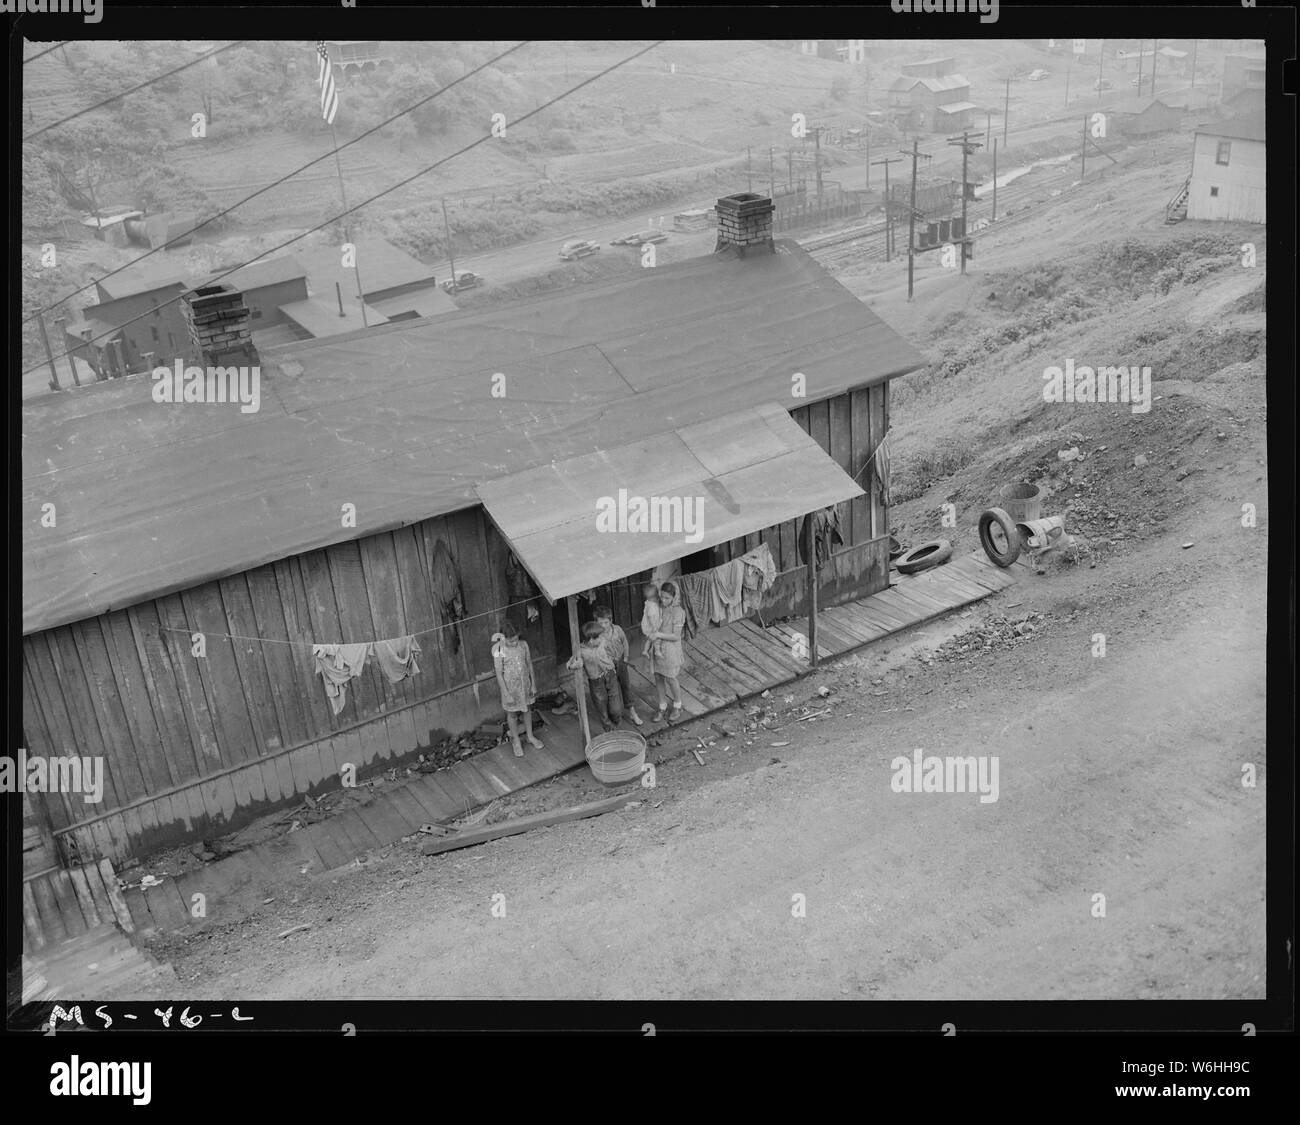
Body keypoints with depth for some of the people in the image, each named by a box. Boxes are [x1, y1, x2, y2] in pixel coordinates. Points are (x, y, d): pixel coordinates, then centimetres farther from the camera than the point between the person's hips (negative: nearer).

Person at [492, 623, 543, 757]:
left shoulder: (523, 645, -10)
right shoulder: (499, 652, -22)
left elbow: (529, 664, 2)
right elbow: (499, 674, -17)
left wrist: (533, 684, 5)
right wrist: (507, 694, -15)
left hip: (525, 684, 4)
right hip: (510, 686, -4)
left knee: (528, 710, 20)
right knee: (512, 714, 14)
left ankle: (530, 737, 41)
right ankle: (516, 741, 35)